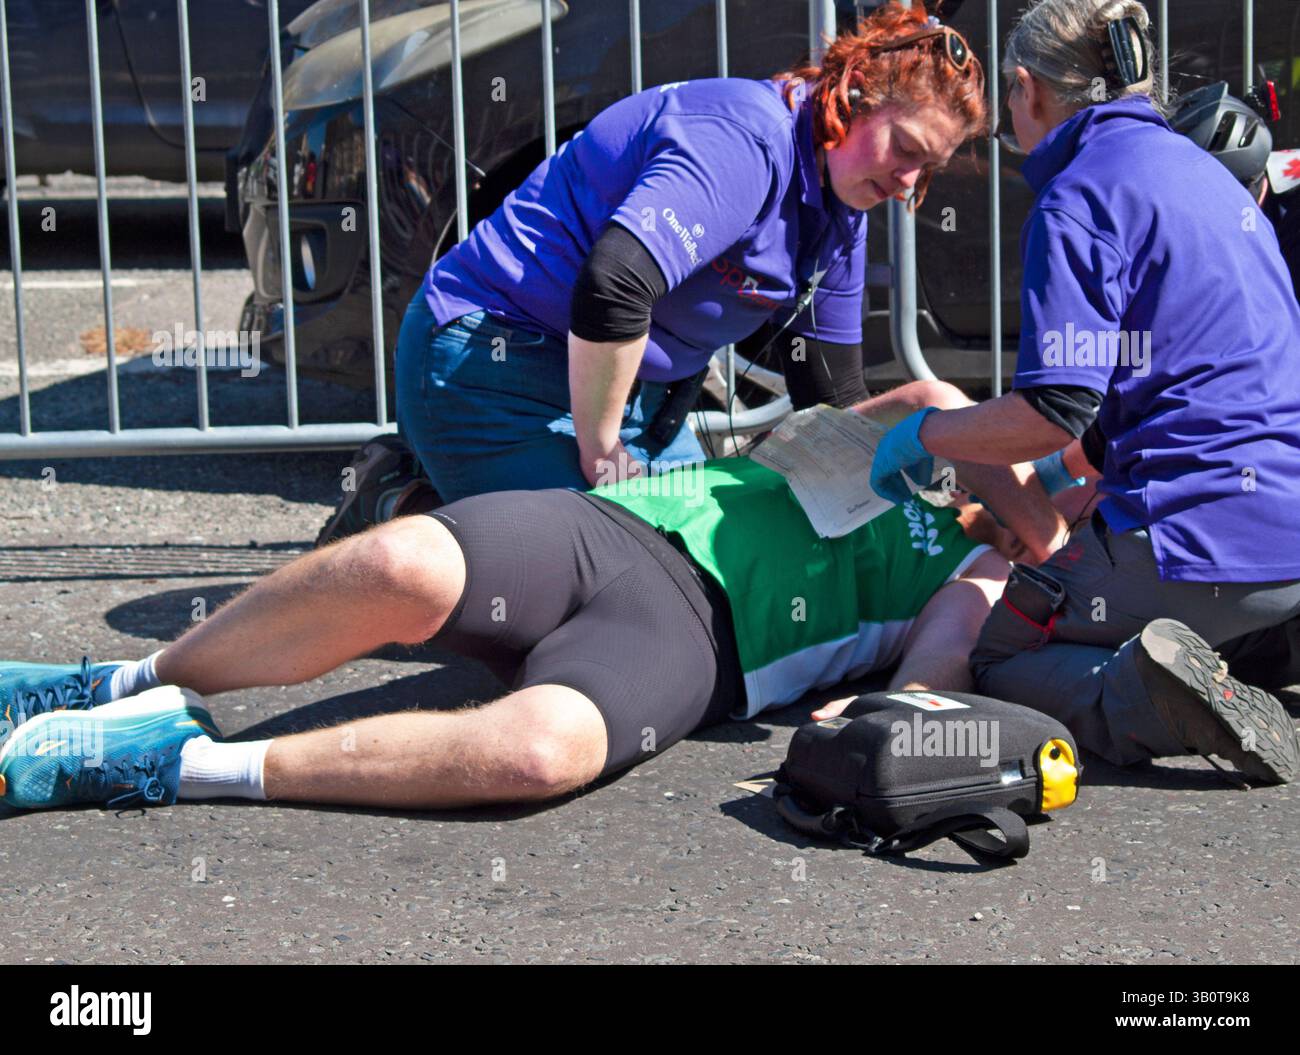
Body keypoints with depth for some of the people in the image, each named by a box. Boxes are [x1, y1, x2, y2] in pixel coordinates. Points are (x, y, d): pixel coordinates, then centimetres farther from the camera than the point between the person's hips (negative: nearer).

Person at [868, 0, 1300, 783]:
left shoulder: (1081, 195, -9)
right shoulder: (1195, 166, 19)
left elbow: (1052, 416, -18)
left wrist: (923, 432, 0)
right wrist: (1084, 486, 38)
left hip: (1204, 538, -8)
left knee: (990, 656, 8)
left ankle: (1138, 694, -22)